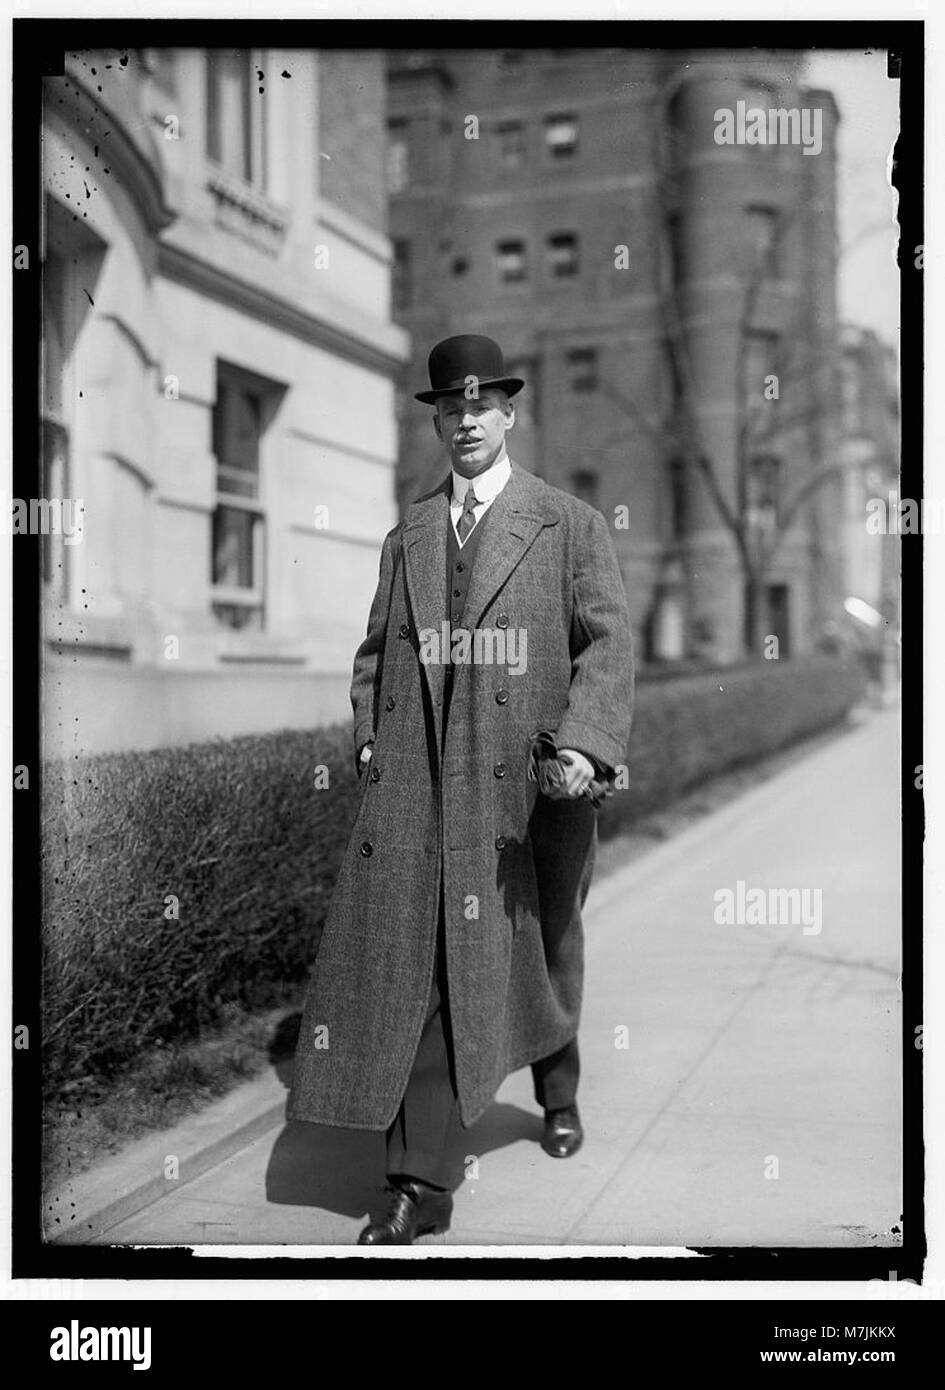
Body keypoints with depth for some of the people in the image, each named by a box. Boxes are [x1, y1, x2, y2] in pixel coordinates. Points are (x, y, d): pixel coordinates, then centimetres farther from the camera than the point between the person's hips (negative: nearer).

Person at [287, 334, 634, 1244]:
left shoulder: (570, 525, 3)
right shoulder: (408, 536, 16)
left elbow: (608, 641, -6)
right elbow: (376, 650, 20)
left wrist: (585, 743, -21)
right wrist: (370, 739, 6)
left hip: (530, 784, -2)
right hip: (415, 788, 2)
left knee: (544, 956, 16)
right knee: (414, 972, -4)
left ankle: (558, 1093, 45)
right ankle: (421, 1185, 3)